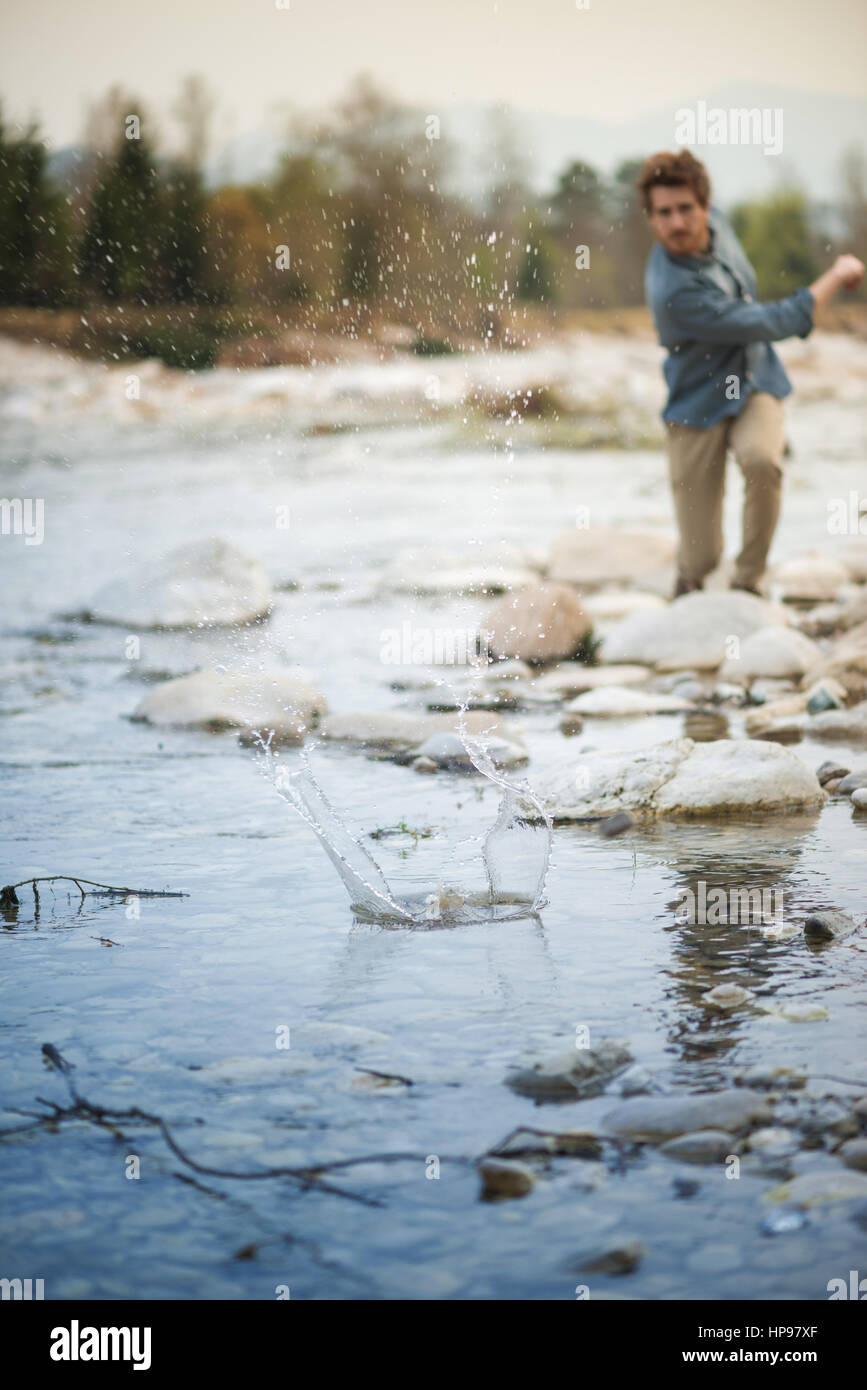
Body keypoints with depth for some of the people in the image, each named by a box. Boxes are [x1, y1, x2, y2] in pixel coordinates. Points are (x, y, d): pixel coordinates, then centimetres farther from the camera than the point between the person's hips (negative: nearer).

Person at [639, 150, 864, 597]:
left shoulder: (716, 222, -7)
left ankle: (747, 583, -12)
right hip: (699, 405, -5)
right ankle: (690, 576, 37)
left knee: (761, 458, -32)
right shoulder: (673, 292, -29)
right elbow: (774, 323, -22)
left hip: (756, 383, 5)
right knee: (701, 558, -4)